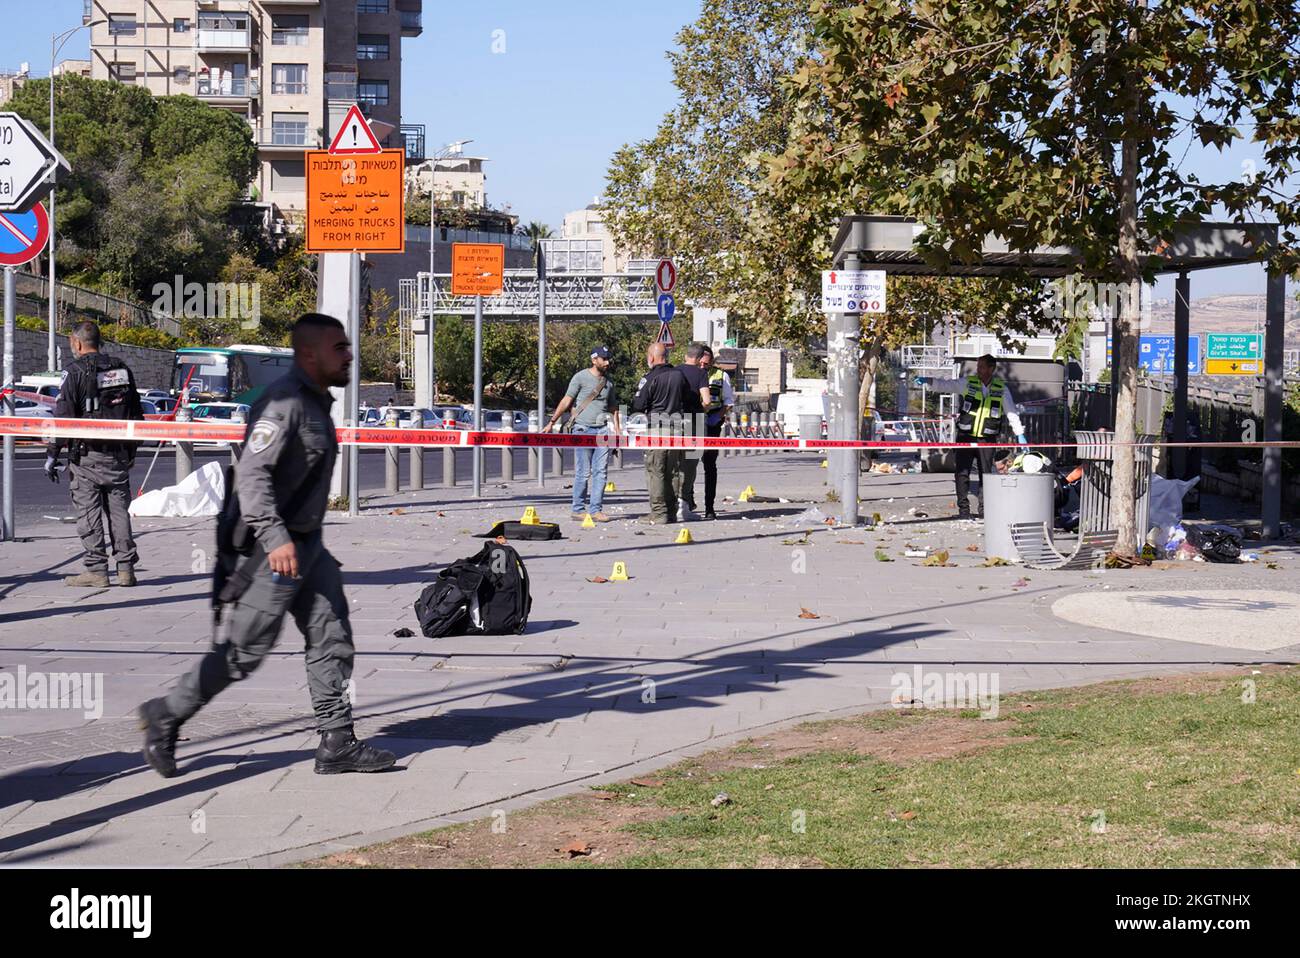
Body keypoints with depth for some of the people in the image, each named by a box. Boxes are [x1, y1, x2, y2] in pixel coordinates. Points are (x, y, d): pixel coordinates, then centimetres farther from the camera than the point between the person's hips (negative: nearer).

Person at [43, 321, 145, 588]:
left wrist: (52, 454, -6)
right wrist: (131, 451, 26)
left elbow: (63, 417, -12)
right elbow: (136, 414, 17)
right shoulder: (122, 369, 11)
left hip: (86, 455, -5)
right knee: (119, 510, 9)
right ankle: (126, 568, 9)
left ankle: (96, 570, -2)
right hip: (119, 455, 5)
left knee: (88, 513, -1)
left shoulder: (75, 371, -8)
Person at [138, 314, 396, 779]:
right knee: (244, 650, -2)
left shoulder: (316, 402, 14)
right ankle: (165, 716, 13)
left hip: (307, 545, 10)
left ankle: (337, 744, 10)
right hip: (273, 548, -10)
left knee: (332, 639, 7)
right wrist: (275, 539, -34)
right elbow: (252, 473, -26)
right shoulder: (283, 402, -18)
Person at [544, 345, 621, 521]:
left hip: (602, 429, 5)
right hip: (583, 429, -5)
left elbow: (613, 407, 22)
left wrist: (617, 430, 15)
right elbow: (567, 400, -4)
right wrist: (552, 422, -8)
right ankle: (578, 510, 4)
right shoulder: (580, 377, -1)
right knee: (583, 472, -4)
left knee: (601, 472, 0)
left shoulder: (608, 382, 15)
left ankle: (596, 509, 4)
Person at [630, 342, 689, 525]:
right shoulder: (679, 375, 7)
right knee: (672, 471, 12)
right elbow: (687, 401, 13)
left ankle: (658, 513, -4)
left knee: (655, 471, -1)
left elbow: (638, 405, -12)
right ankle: (671, 512, 15)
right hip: (676, 426, 6)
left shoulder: (650, 378, -11)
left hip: (657, 427, -6)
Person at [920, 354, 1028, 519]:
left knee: (986, 473, 3)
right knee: (962, 473, -4)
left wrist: (1020, 434, 2)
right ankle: (963, 508, 3)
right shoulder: (967, 383, 3)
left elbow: (1011, 411, 6)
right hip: (965, 437, 0)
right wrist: (928, 381, -17)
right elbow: (946, 385, -1)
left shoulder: (1002, 389, 4)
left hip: (987, 439, 0)